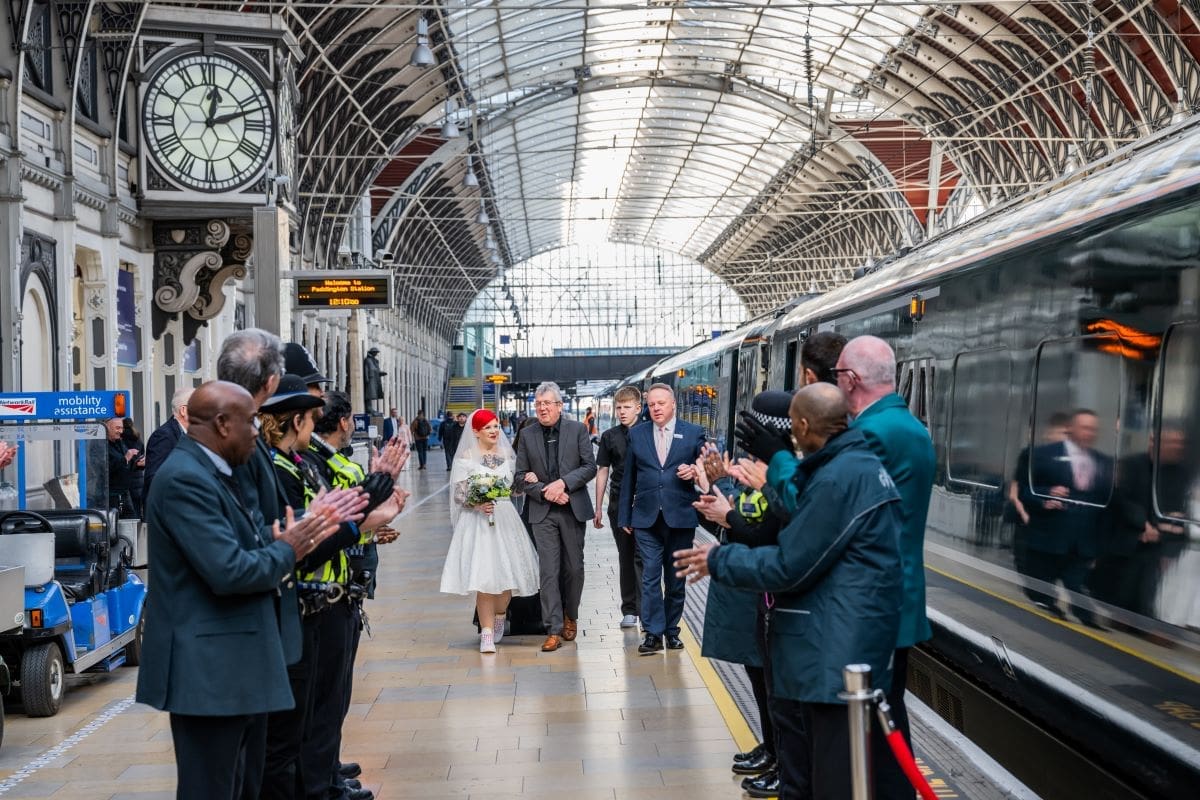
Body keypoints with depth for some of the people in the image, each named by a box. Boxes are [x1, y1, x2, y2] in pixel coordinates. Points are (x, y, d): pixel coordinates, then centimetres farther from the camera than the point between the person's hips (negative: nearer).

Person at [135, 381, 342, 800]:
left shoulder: (215, 473, 12)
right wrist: (286, 551, -11)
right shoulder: (185, 478, -20)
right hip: (208, 667, -10)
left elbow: (247, 545, 11)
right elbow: (229, 571, -26)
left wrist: (294, 537, -4)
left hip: (237, 661, 10)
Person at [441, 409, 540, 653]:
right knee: (484, 577, -9)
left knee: (508, 573, 3)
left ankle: (499, 618, 31)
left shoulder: (508, 455, 10)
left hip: (506, 520, 4)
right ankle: (487, 633, 0)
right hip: (478, 521, -4)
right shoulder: (466, 457, -2)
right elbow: (458, 494, -4)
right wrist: (477, 505, -19)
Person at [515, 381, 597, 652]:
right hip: (543, 512, 0)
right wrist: (546, 492, -10)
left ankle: (570, 617, 30)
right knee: (548, 571, -5)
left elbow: (590, 466, -3)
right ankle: (554, 629, -2)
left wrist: (563, 483, -16)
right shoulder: (528, 436, 5)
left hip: (573, 509, 0)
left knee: (574, 568, 9)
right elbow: (521, 475, 5)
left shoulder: (577, 430, 1)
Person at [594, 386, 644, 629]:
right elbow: (602, 472, 10)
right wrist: (598, 508, 9)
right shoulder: (609, 436, 7)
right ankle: (629, 609, 20)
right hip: (619, 504, 3)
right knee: (625, 557, 11)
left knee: (642, 556, -6)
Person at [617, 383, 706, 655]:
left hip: (680, 517, 0)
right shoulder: (636, 434, 7)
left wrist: (694, 471, -16)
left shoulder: (694, 433, 3)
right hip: (647, 517, 0)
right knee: (650, 575, -5)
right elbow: (628, 477, 10)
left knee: (675, 578, 9)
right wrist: (625, 516, 8)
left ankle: (671, 630, 20)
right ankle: (653, 633, -1)